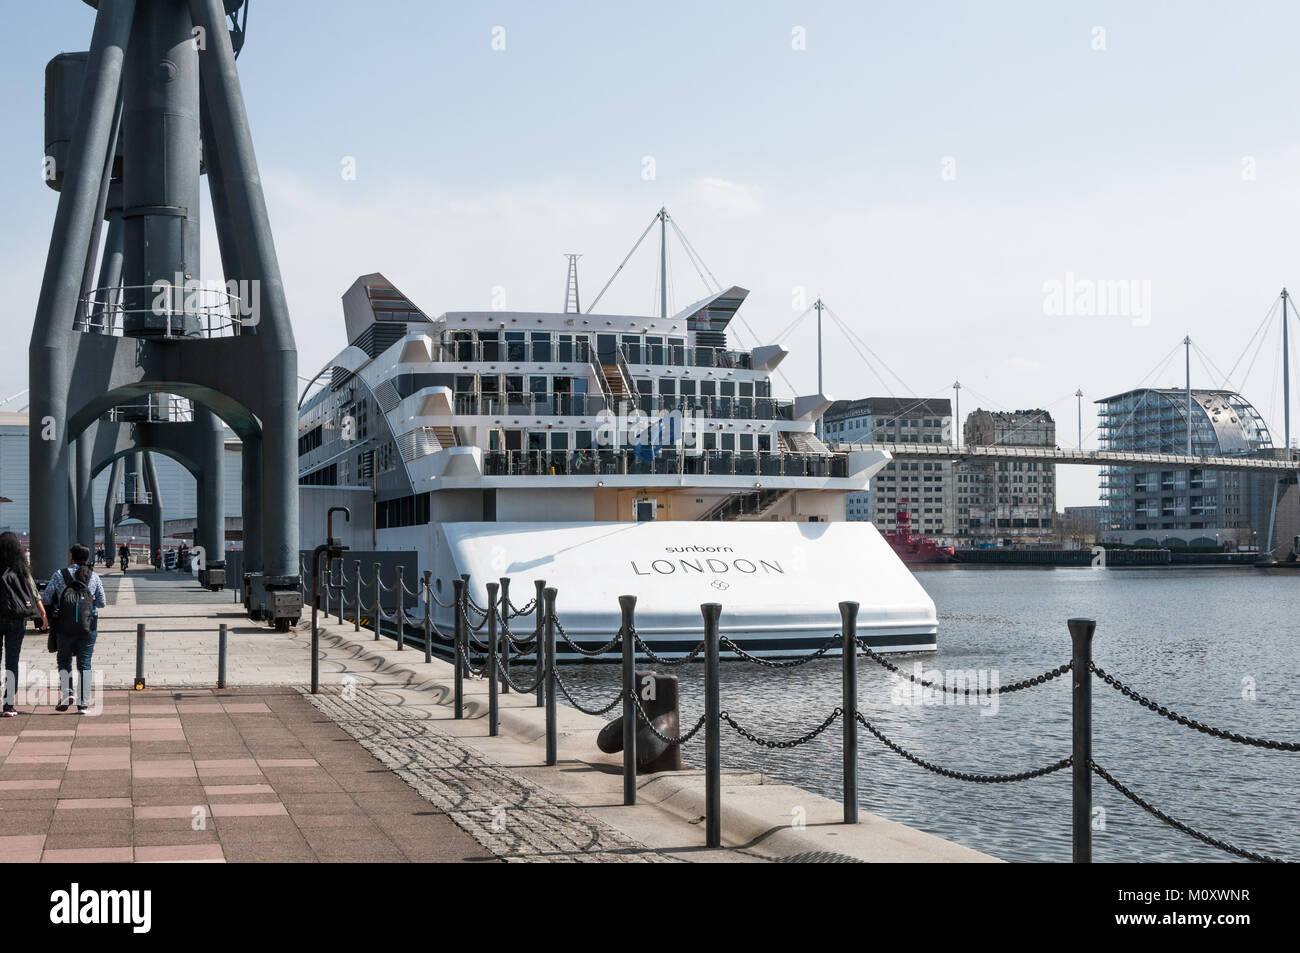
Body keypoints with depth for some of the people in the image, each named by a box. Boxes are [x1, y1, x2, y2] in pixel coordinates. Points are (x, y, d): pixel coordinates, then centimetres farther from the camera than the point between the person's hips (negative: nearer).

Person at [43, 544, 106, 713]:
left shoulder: (59, 575, -2)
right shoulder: (94, 577, 4)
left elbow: (46, 599, -1)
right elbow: (101, 603, 7)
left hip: (64, 626, -1)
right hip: (88, 626, 1)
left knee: (64, 660, 15)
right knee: (84, 663, 5)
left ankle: (66, 692, -5)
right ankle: (83, 704, 2)